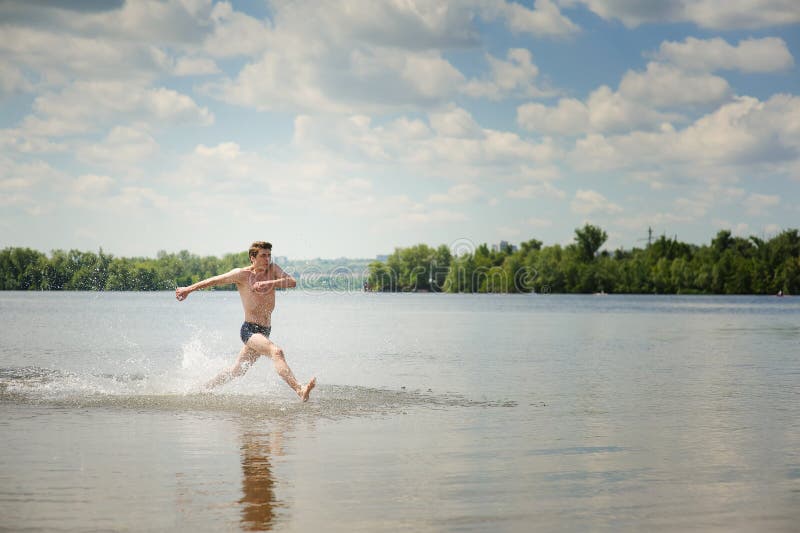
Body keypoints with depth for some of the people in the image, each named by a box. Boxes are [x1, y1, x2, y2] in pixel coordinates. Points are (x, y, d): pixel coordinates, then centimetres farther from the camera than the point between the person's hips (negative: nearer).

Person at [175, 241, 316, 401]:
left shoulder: (273, 269, 6)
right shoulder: (242, 274, -5)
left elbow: (292, 282, -10)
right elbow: (214, 280, 6)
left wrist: (269, 283, -25)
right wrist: (188, 289, 14)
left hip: (265, 332, 6)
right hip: (249, 330, -6)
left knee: (237, 371, 18)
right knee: (276, 352, -31)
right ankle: (299, 390, -45)